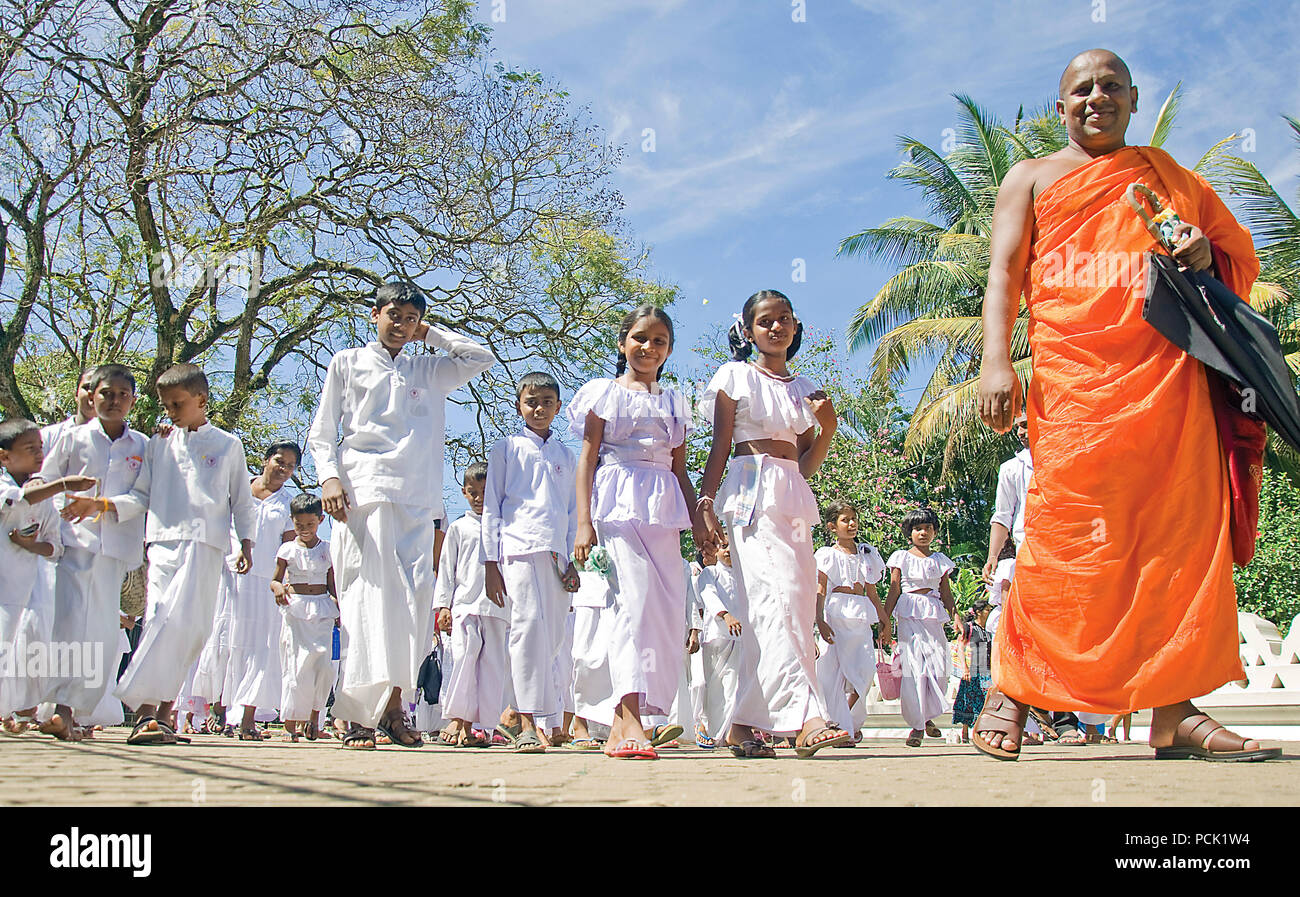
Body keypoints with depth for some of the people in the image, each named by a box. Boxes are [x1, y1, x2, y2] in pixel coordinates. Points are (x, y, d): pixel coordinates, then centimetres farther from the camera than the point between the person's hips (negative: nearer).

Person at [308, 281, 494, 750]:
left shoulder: (429, 371, 23)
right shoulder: (348, 363, 16)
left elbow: (481, 357, 16)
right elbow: (321, 432, 11)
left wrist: (432, 334, 19)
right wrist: (329, 477, -6)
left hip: (418, 498, 3)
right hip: (364, 491, -3)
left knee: (415, 596, -6)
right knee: (368, 593, -13)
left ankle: (393, 706, 2)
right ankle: (358, 717, -14)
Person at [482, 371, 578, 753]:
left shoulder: (566, 456, 21)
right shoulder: (507, 448, 11)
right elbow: (491, 506, 8)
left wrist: (573, 560, 11)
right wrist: (490, 562, 0)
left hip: (556, 552, 5)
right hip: (519, 547, -5)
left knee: (552, 636, 1)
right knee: (529, 622, -19)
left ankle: (518, 710, 14)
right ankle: (527, 722, -21)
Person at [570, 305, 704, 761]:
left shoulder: (673, 401, 20)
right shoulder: (605, 392, 8)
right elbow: (587, 457, 3)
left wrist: (698, 521, 15)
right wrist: (584, 521, -6)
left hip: (663, 506, 5)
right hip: (618, 500, -5)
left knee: (670, 608, -3)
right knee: (636, 596, -21)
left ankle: (624, 721, 3)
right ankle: (629, 719, -26)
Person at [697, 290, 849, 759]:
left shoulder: (805, 390, 21)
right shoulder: (736, 377, 7)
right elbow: (720, 447, 2)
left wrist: (827, 428, 3)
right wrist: (705, 504, -8)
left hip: (794, 499, 6)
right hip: (752, 493, -6)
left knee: (786, 609, 0)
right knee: (776, 598, -21)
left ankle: (744, 724, 6)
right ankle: (806, 719, -32)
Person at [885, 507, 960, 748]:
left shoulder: (940, 560, 17)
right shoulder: (902, 558, 8)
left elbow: (946, 594, 18)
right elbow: (894, 591, 5)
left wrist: (956, 617, 4)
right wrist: (883, 621, -2)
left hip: (934, 618, 3)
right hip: (909, 617, -3)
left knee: (938, 669, -6)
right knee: (914, 669, -11)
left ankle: (928, 716, 17)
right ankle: (916, 725, -6)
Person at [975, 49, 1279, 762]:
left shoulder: (1172, 179, 26)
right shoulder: (1032, 178, 19)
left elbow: (1243, 261, 27)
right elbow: (1004, 271, 6)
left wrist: (1205, 258, 1)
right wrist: (995, 359, -10)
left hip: (1171, 375, 3)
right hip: (1072, 376, -3)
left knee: (1183, 532, -6)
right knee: (1064, 533, -12)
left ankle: (1174, 710, -2)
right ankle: (1011, 689, -1)